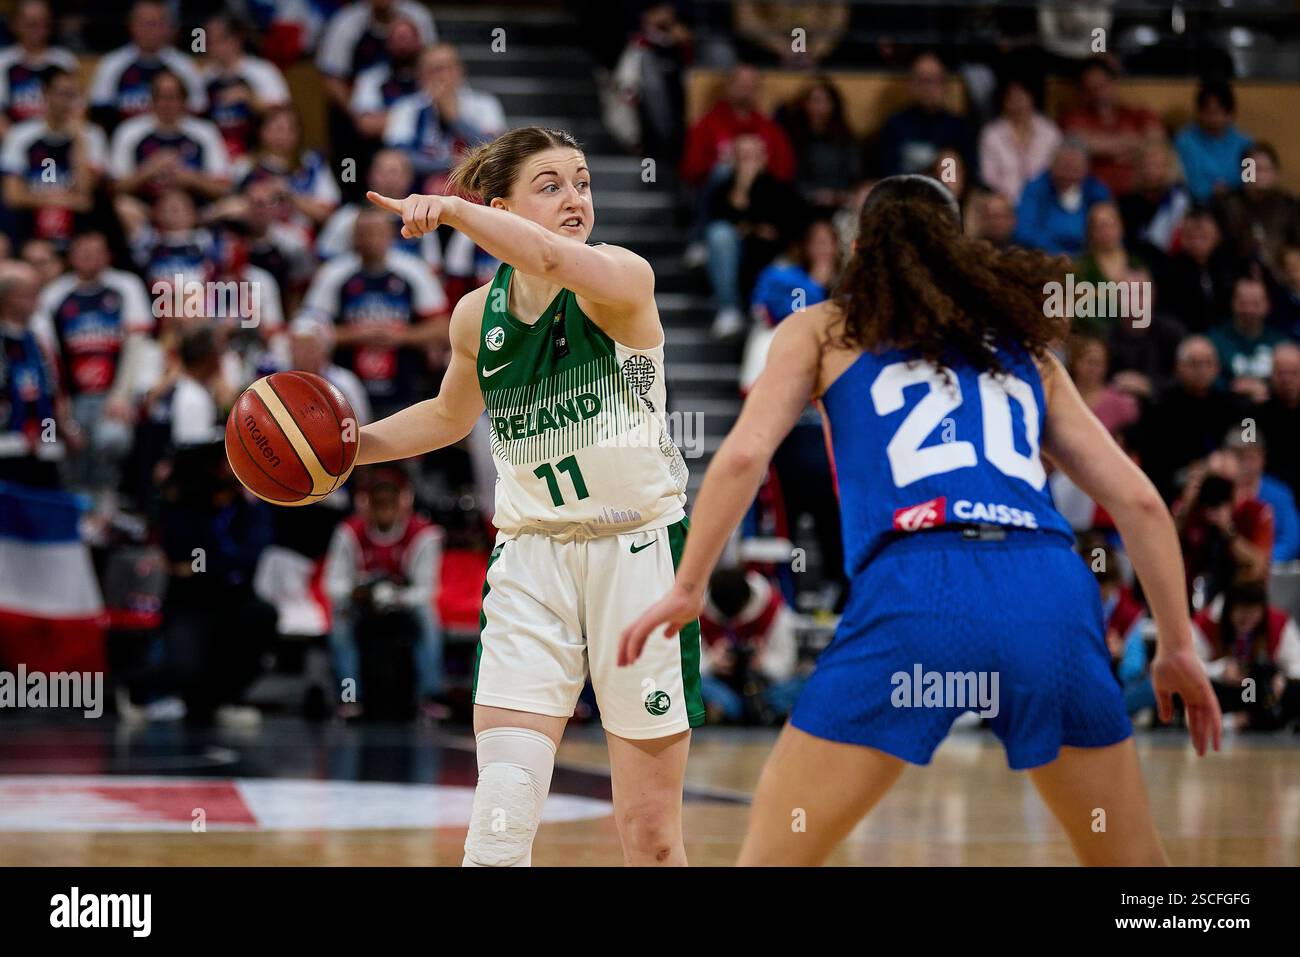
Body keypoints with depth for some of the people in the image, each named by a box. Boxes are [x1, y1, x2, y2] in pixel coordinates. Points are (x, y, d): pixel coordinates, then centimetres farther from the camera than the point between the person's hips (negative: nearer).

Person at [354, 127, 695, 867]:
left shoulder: (622, 279, -10)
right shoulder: (478, 315, 4)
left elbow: (555, 261, -35)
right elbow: (451, 415, 25)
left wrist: (453, 209, -48)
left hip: (639, 551, -3)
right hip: (531, 561, 3)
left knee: (652, 833, 2)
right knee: (502, 810, -14)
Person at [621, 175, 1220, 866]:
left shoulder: (822, 329, 22)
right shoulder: (1026, 347, 29)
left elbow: (743, 454, 7)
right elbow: (1138, 500, 24)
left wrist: (686, 588, 17)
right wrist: (1178, 647, 30)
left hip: (915, 585, -3)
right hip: (1052, 590, 3)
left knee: (772, 856, 5)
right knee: (1132, 862, 18)